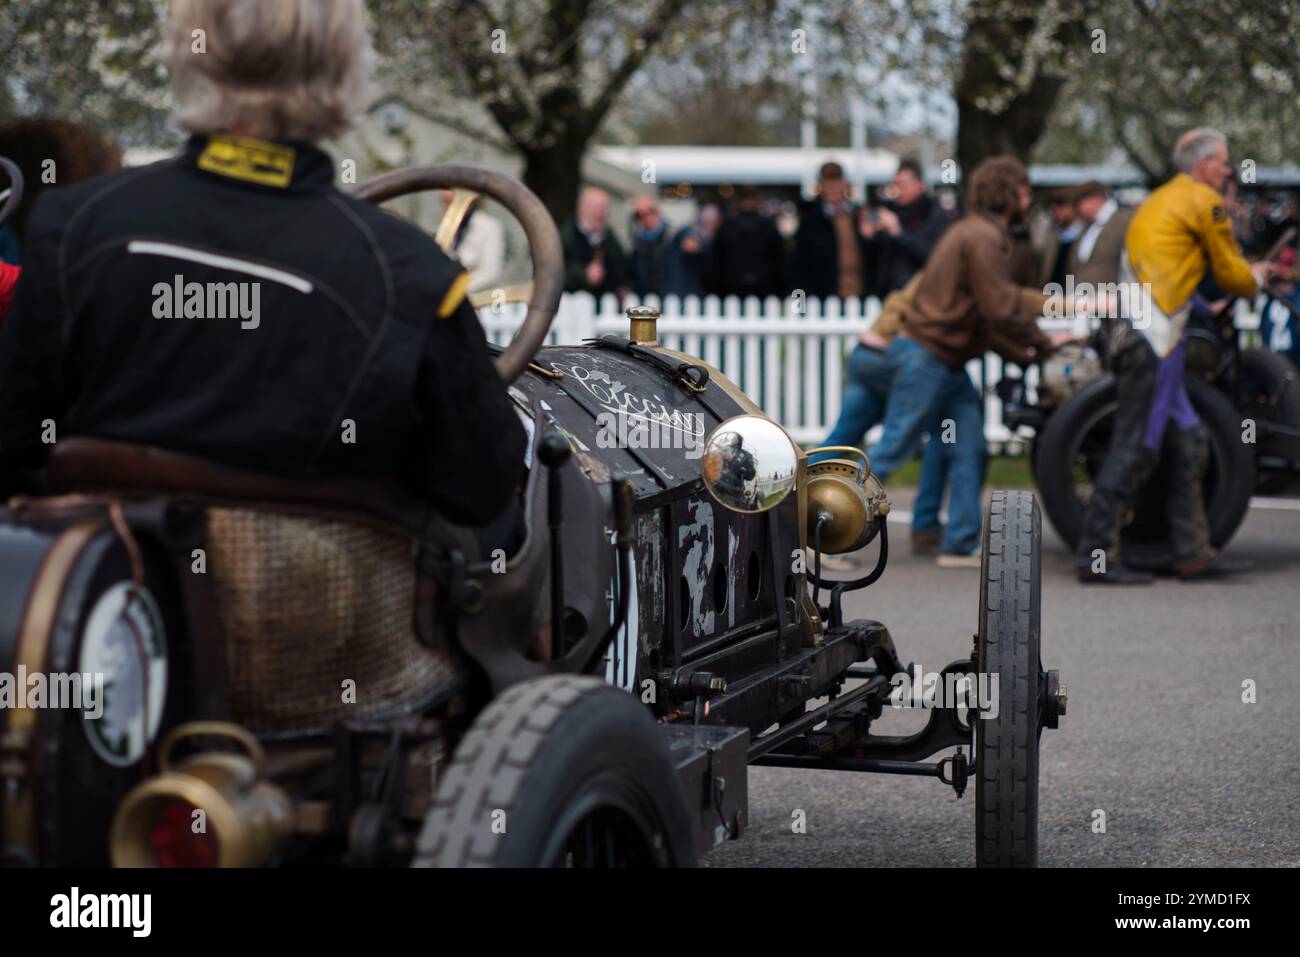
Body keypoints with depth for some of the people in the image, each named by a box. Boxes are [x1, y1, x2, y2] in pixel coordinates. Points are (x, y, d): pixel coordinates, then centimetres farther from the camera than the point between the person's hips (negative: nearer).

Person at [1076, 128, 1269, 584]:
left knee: (1188, 442, 12)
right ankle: (1097, 557, -9)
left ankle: (1194, 553, 15)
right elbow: (1232, 276, 3)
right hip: (1153, 336, -10)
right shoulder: (1205, 201, -3)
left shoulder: (1158, 200, 24)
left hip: (1129, 335, 10)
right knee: (1136, 447, -9)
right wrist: (1257, 277, 22)